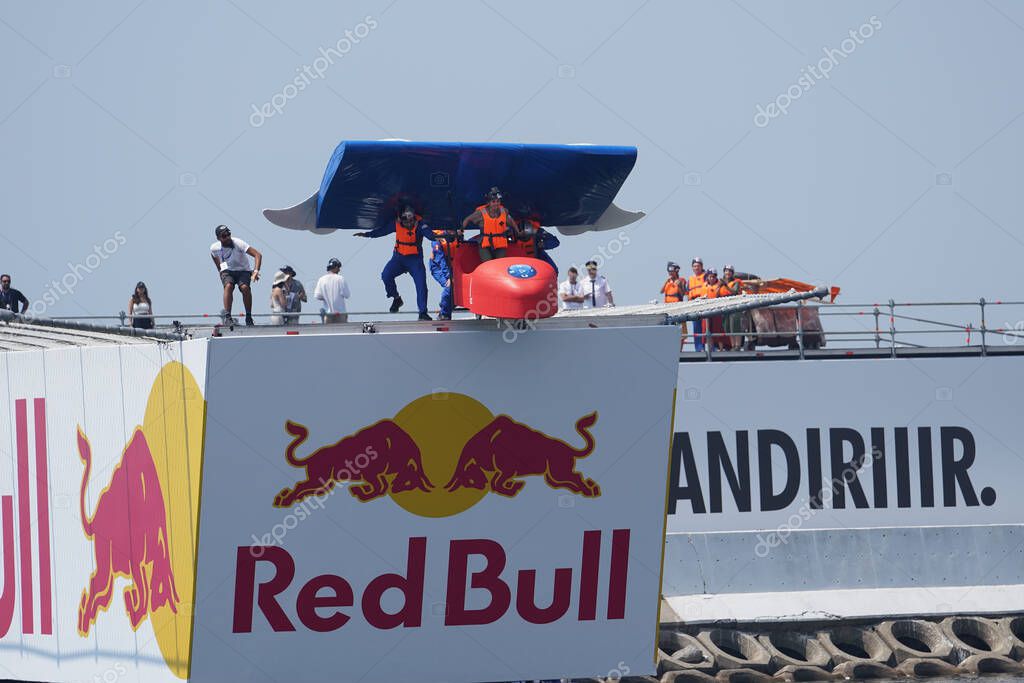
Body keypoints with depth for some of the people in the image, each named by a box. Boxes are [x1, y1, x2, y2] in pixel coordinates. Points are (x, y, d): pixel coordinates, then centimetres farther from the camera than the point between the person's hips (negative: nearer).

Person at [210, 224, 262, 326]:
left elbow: (258, 255, -29)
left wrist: (256, 271, -40)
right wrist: (220, 270, 17)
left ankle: (249, 317, -20)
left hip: (243, 270, -1)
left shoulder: (238, 243, -25)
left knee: (245, 287, -30)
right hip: (227, 271, 1)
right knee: (228, 286, -31)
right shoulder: (214, 248, -13)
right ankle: (227, 316, -38)